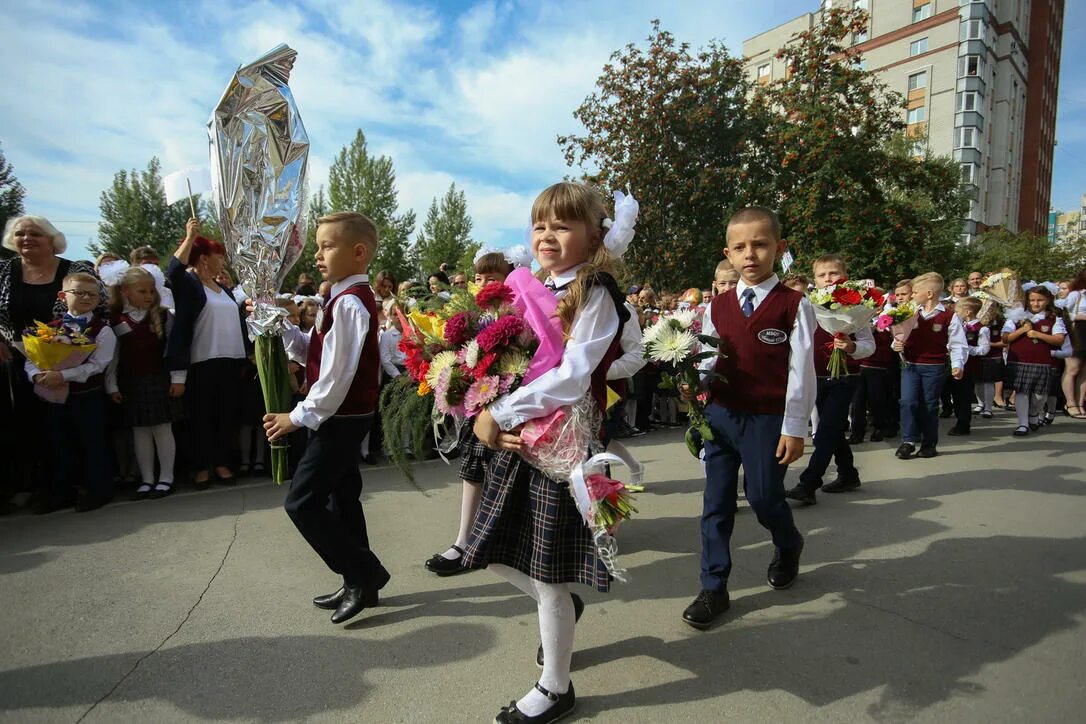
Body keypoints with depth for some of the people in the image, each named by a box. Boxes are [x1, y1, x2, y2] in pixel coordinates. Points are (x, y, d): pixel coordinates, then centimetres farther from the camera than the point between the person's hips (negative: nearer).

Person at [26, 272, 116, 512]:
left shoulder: (102, 330, -9)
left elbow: (96, 365, -19)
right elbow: (32, 357, 2)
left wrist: (62, 375, -28)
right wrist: (37, 375, -19)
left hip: (89, 395, -5)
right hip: (57, 394, 5)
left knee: (93, 443, 5)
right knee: (60, 444, 17)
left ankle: (98, 489, 19)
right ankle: (60, 492, 31)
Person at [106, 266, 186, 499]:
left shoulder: (163, 316, -1)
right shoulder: (115, 319, 1)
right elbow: (112, 355, 3)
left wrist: (178, 378, -4)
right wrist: (111, 385, 2)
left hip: (160, 380, -1)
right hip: (130, 383, 2)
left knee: (162, 429, 2)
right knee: (140, 432, 8)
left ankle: (166, 477, 12)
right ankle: (147, 479, 18)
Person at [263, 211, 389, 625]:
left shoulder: (349, 302, -19)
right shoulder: (350, 298, 12)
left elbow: (337, 373, -24)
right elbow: (321, 354, 12)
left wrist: (300, 417, -18)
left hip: (341, 418, -10)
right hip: (346, 417, 10)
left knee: (302, 501, -5)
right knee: (341, 498, 16)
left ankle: (363, 573, 4)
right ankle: (360, 583, 27)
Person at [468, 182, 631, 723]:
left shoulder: (595, 293, -10)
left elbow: (573, 377, -22)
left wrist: (498, 414, -22)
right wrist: (496, 425, -8)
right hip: (517, 436, 7)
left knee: (548, 572, 4)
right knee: (497, 553, 15)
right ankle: (561, 609, 45)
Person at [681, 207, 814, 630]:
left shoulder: (793, 305, -6)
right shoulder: (718, 306, 7)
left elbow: (801, 370, -7)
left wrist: (794, 428, -8)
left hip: (767, 420, -4)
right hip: (720, 413, 4)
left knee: (764, 497, 7)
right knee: (716, 503, 7)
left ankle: (788, 547, 43)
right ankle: (713, 588, 20)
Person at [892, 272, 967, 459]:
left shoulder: (949, 316, -5)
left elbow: (957, 344, -3)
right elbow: (901, 335, 15)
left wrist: (957, 365, -14)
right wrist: (897, 344, -6)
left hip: (935, 367, -3)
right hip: (911, 365, 3)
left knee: (929, 406, 6)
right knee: (908, 401, -9)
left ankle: (929, 444, 19)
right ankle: (908, 441, 0)